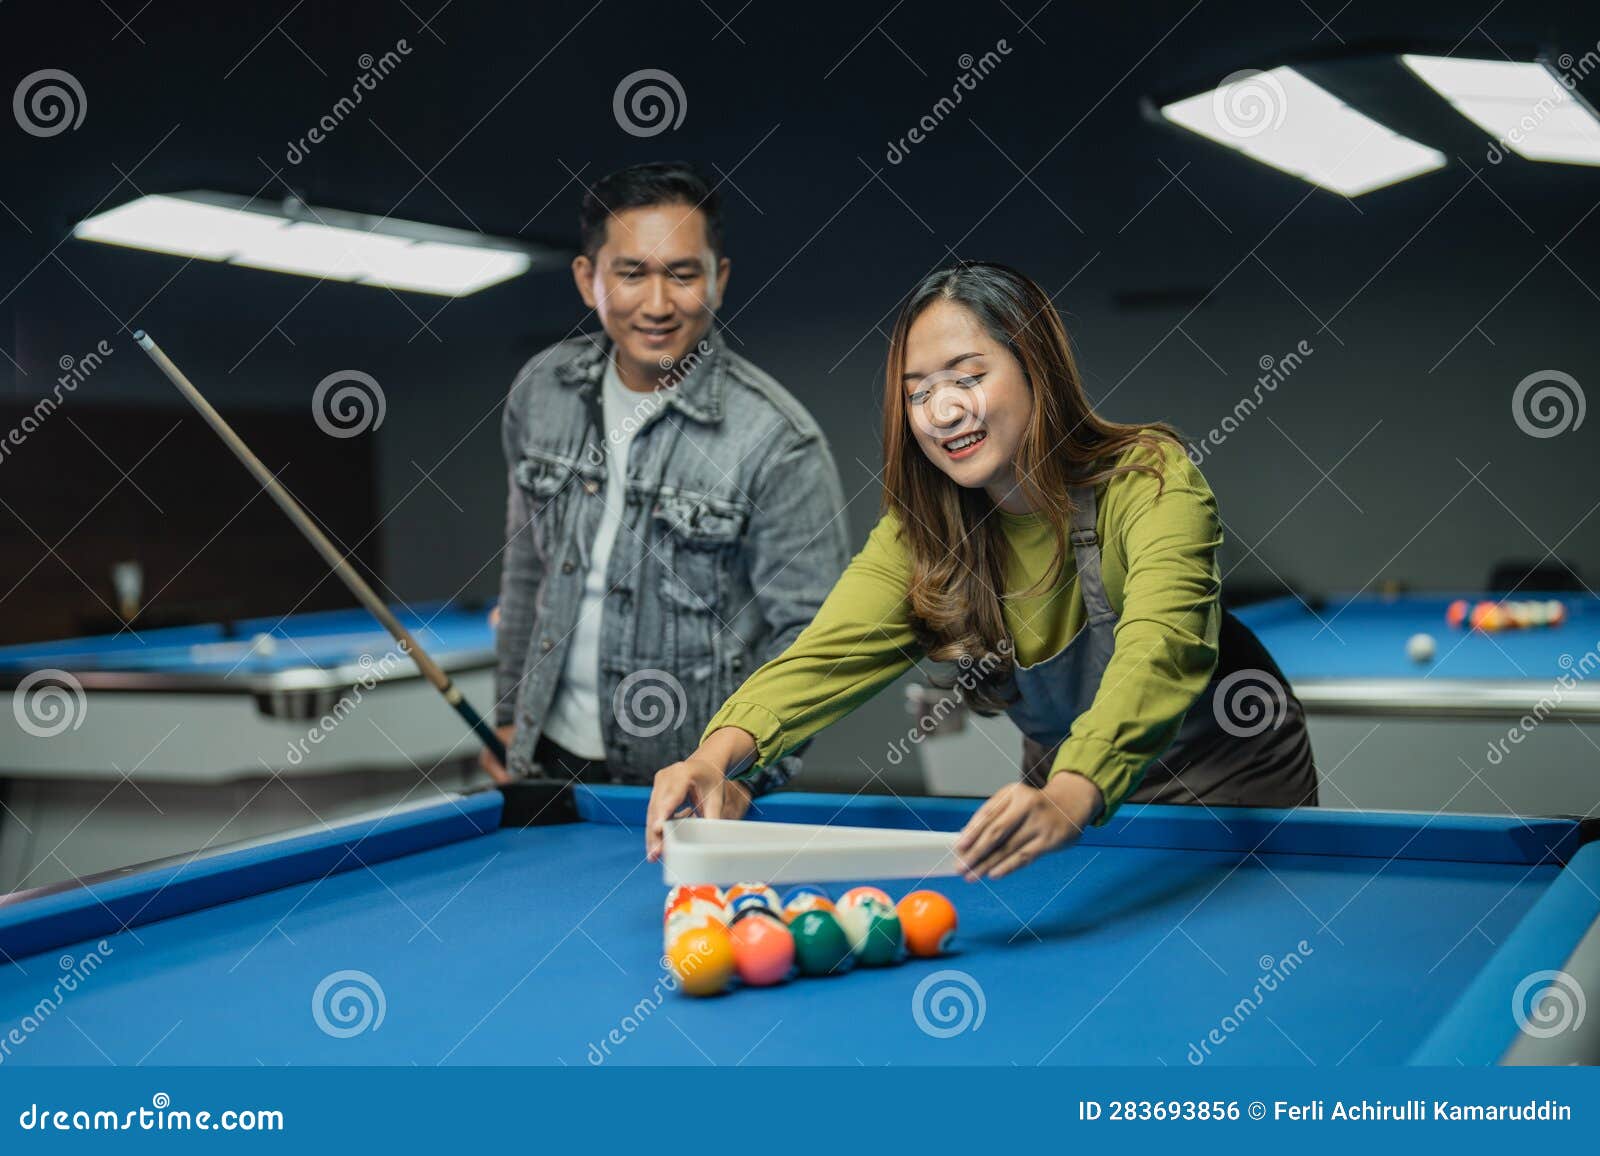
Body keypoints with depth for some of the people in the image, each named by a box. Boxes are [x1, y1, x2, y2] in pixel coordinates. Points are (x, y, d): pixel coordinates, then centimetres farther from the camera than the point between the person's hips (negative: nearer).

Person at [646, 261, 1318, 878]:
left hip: (1229, 786, -3)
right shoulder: (917, 536, -12)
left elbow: (1161, 651, -43)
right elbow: (828, 655, -27)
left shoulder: (1150, 480, -26)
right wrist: (720, 750, -48)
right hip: (1066, 785, 4)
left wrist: (1070, 798, -62)